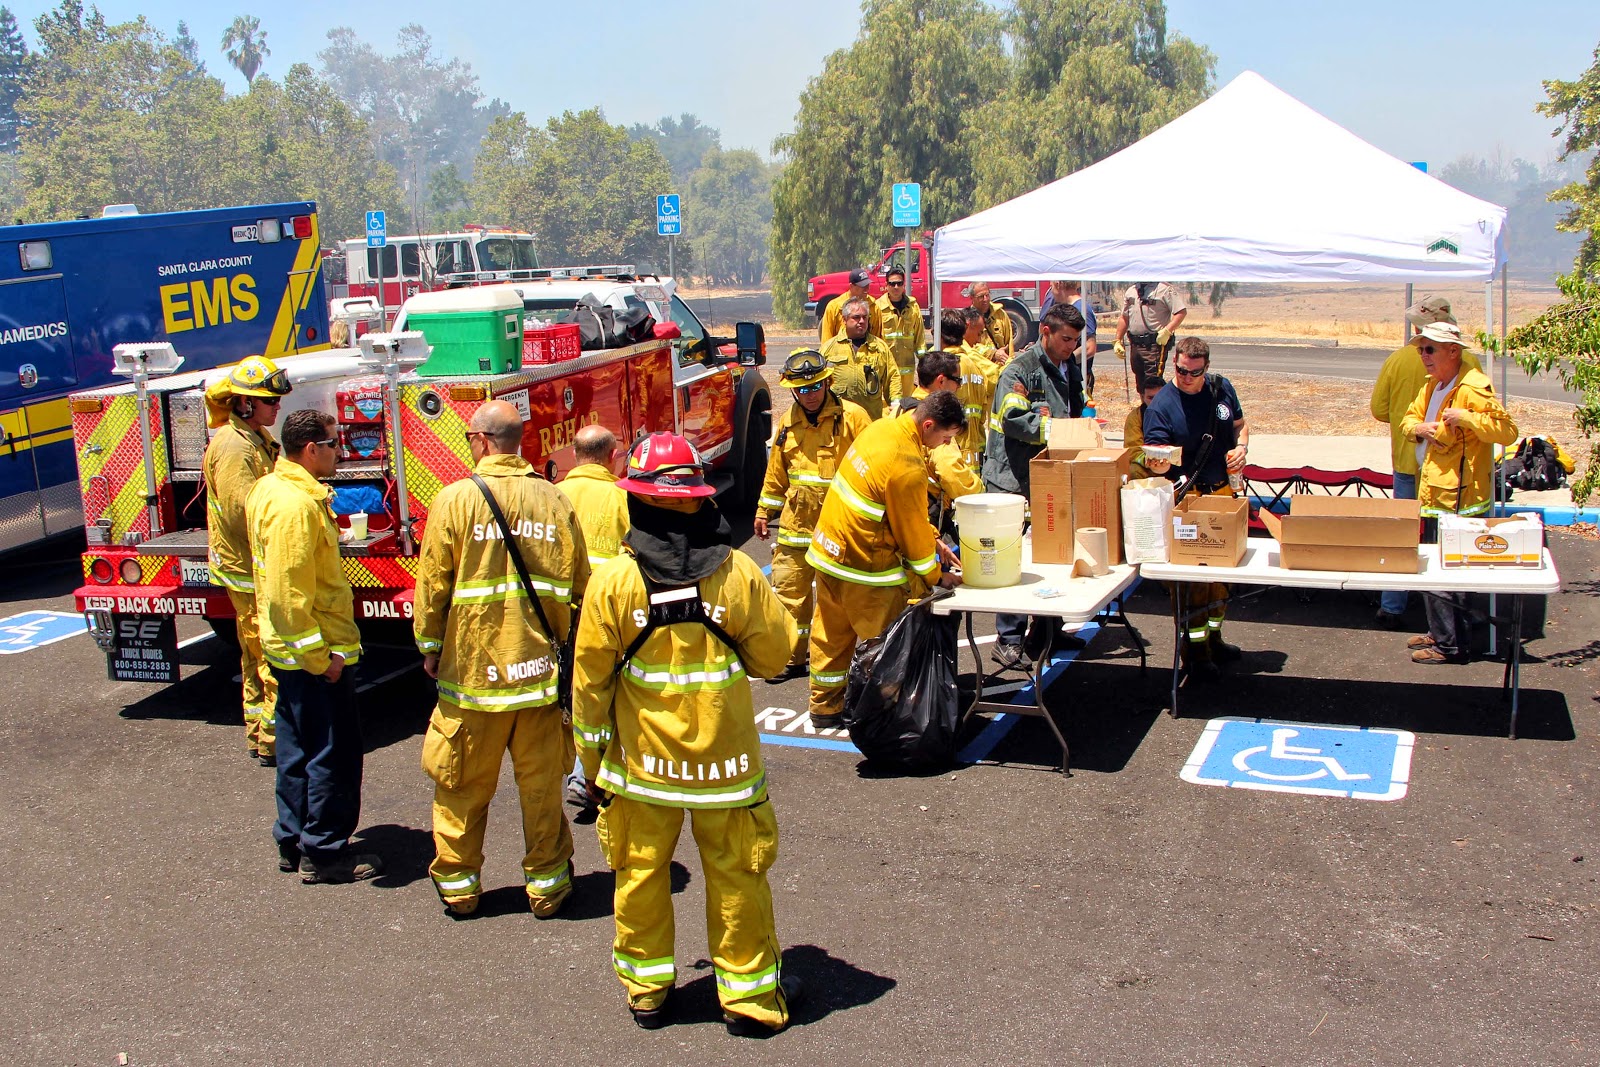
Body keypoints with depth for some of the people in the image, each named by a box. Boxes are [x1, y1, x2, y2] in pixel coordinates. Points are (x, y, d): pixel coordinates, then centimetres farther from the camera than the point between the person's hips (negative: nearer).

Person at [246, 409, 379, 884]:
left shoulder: (269, 489, 10)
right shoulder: (296, 504, -22)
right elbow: (291, 592, -26)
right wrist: (320, 657, -22)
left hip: (289, 649, 10)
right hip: (316, 652, -10)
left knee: (299, 749, 18)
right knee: (333, 753, 0)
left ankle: (293, 841, 28)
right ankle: (324, 853, 8)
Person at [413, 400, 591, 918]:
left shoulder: (455, 500, -10)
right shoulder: (555, 501, -1)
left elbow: (433, 584, -5)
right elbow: (579, 584, 4)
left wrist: (430, 646, 8)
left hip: (473, 666, -2)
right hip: (540, 664, 2)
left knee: (462, 782, 13)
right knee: (541, 783, 12)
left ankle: (458, 884, 25)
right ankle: (547, 884, 21)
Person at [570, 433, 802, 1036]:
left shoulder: (612, 583, -12)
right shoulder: (738, 573, -13)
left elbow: (590, 680, -5)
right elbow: (775, 654, -1)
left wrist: (592, 759, 8)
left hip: (641, 760, 0)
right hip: (725, 758, 0)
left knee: (641, 873, 16)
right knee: (736, 874, 12)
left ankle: (647, 990, 29)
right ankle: (750, 995, 23)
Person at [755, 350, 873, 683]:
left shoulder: (852, 417, -6)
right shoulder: (788, 423, 9)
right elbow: (777, 472, 19)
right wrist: (764, 511, 22)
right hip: (796, 524, 4)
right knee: (788, 588, 7)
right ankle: (793, 658, 20)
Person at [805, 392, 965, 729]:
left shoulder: (884, 427, 2)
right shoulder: (908, 467, -26)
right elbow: (912, 528, -14)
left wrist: (933, 541, 12)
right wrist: (936, 575, 1)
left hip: (829, 547, 10)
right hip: (864, 563, -9)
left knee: (832, 633, 19)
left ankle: (825, 707, 31)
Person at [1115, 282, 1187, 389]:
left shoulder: (1164, 289, -6)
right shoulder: (1130, 291, 14)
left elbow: (1182, 312, -13)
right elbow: (1124, 318, 22)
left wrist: (1167, 331, -22)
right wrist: (1118, 341, 16)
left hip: (1155, 344, -7)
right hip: (1135, 344, 7)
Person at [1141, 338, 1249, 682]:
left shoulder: (1222, 388, 2)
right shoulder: (1161, 406, -14)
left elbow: (1241, 424, 18)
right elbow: (1157, 463, -20)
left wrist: (1241, 446, -3)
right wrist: (1157, 462, -44)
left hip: (1223, 492, 6)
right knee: (1190, 573, -5)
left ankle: (1213, 636, 32)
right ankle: (1194, 649, 5)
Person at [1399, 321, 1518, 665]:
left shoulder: (1474, 388, -16)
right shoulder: (1432, 386, 12)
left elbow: (1507, 430, -20)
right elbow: (1408, 419, 21)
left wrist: (1466, 417, -29)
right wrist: (1419, 428, -1)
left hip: (1459, 498, -10)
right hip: (1433, 493, 10)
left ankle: (1450, 644, 3)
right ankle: (1440, 632, 29)